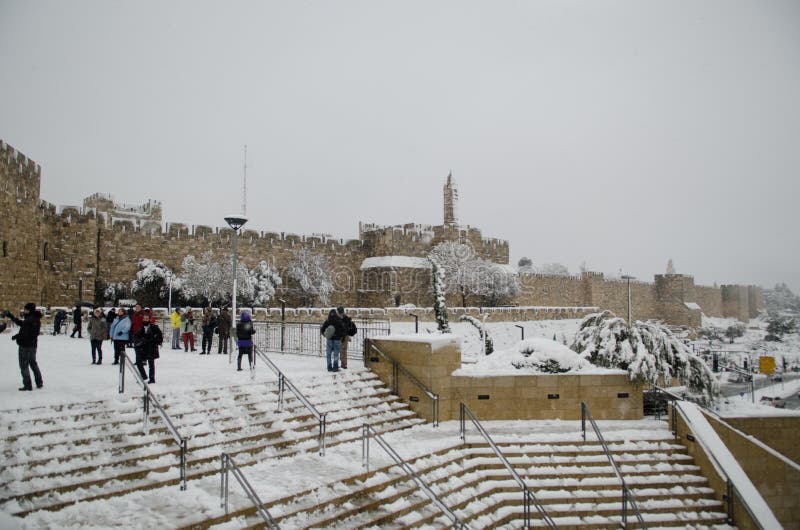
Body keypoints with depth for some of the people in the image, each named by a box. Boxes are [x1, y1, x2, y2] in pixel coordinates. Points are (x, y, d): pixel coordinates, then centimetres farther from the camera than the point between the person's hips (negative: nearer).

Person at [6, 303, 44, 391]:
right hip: (33, 345, 9)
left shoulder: (29, 320, -23)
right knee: (33, 363, 21)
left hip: (25, 345, -9)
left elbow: (24, 333, -23)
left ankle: (27, 385, 2)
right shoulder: (36, 319, 7)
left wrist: (15, 337, -5)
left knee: (24, 365, 0)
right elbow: (21, 323, 18)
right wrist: (11, 316, 21)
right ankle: (39, 383, 26)